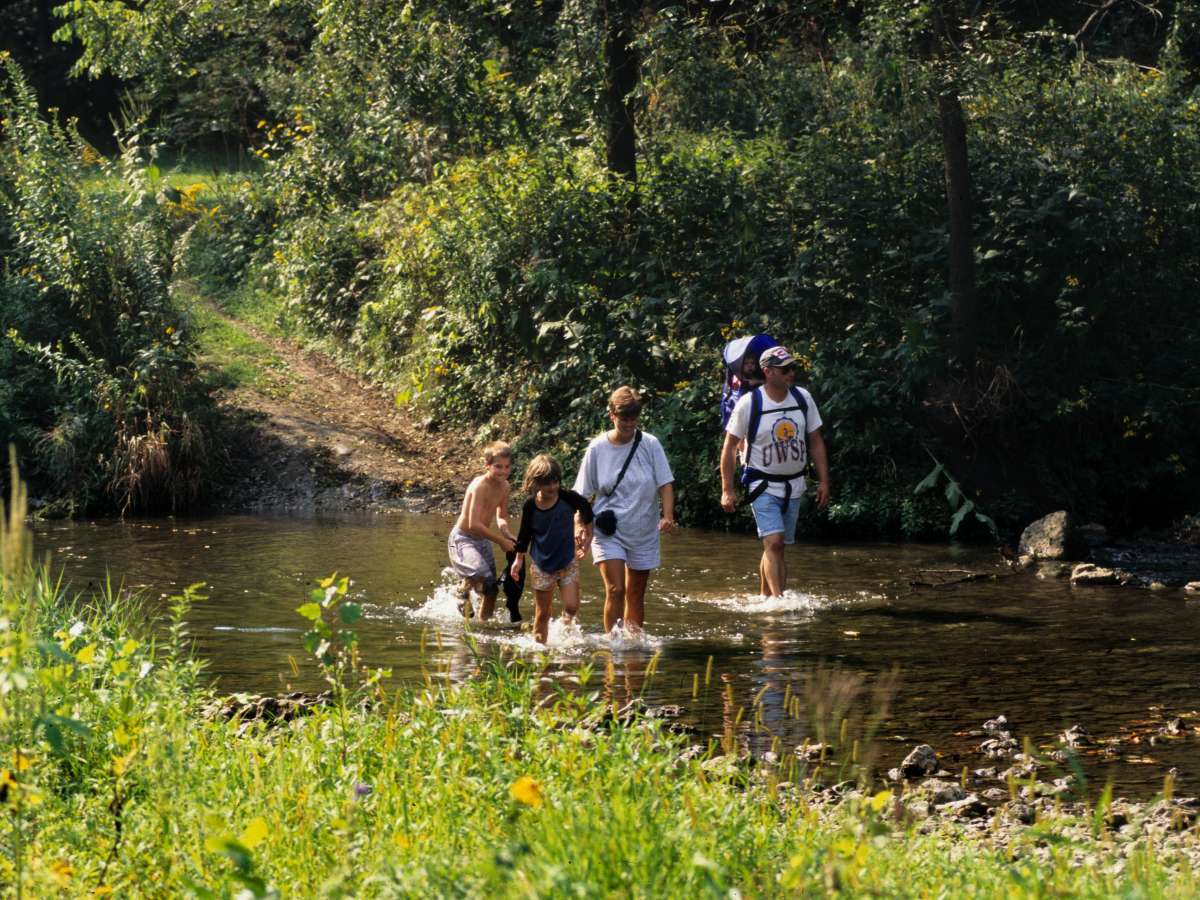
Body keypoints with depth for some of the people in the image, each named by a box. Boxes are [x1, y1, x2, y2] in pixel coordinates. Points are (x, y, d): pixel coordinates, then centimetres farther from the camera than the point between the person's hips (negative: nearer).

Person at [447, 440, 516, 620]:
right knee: (481, 572, -33)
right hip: (462, 538, -8)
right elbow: (474, 524, -30)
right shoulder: (480, 486, -25)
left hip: (482, 540, 8)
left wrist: (507, 534, -6)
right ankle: (463, 591, -3)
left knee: (492, 589, 11)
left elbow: (501, 517, 17)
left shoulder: (504, 487, 0)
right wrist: (501, 541, -24)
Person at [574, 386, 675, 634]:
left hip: (643, 530, 2)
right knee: (615, 589, -16)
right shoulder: (597, 448, -4)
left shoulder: (650, 444, -3)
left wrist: (668, 515, -18)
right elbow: (584, 495, 2)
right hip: (608, 531, -2)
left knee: (636, 594, 10)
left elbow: (665, 483, -3)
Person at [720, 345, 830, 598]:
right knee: (773, 542, -19)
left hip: (793, 485, 5)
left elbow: (816, 442, 10)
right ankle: (778, 600, -26)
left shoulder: (803, 398, 1)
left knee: (777, 547, 8)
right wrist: (727, 490, -8)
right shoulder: (749, 404, -11)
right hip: (763, 486, -5)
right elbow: (729, 447, -5)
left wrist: (824, 482, 5)